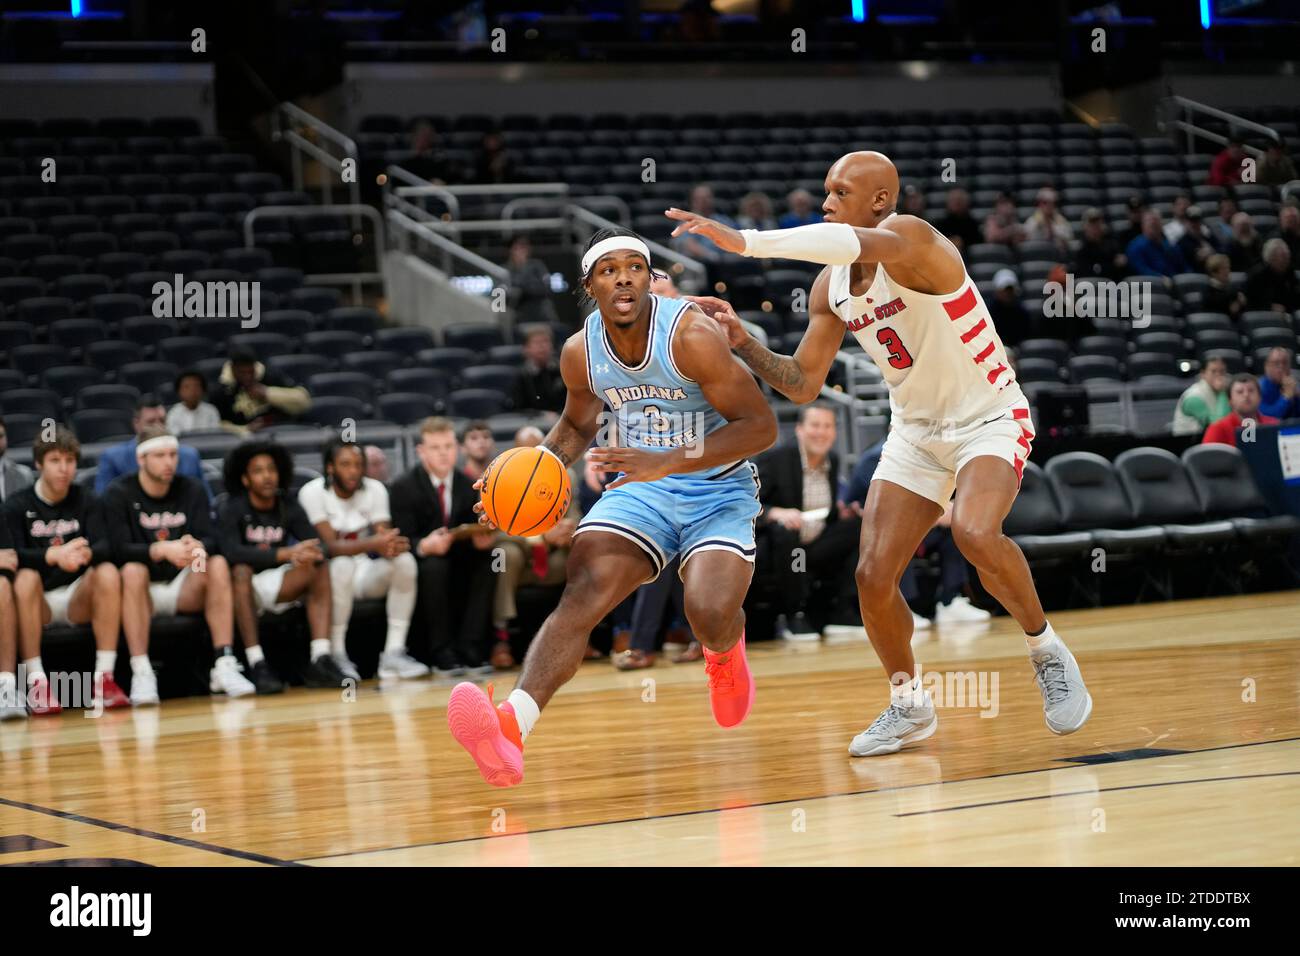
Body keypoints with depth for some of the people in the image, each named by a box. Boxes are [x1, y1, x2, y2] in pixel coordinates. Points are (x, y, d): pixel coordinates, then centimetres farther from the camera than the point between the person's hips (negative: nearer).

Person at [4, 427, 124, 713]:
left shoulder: (85, 501, 4)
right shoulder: (17, 506, -2)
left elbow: (104, 547, -11)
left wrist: (85, 554, -36)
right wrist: (54, 555, -37)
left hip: (78, 598, 2)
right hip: (39, 602, -2)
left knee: (108, 572, -27)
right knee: (26, 577, -33)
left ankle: (104, 678, -27)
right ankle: (37, 684, -33)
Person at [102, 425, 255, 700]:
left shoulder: (191, 490, 7)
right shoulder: (119, 494, -3)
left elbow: (210, 540, -5)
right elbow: (120, 549, -16)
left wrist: (197, 547, -31)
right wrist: (163, 549, -34)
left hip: (184, 589, 3)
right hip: (143, 593, -3)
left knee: (218, 564, -24)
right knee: (133, 571, -34)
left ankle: (224, 665, -29)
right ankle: (141, 674, -36)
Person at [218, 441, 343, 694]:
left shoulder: (288, 505, 1)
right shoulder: (232, 508, -12)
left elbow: (316, 547, -9)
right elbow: (232, 552, -29)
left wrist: (313, 554, -35)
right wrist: (285, 554, -36)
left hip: (274, 587, 5)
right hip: (242, 586, -5)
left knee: (321, 567, -14)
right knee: (241, 570, -34)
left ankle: (320, 660, -25)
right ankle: (256, 665, -37)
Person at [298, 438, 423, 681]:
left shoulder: (375, 489, -1)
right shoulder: (312, 492, -14)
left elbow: (384, 538, -7)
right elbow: (330, 546, -23)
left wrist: (392, 545, -34)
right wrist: (373, 543, -40)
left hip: (365, 571, 4)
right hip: (330, 571, -4)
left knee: (404, 560, -25)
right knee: (342, 566, -38)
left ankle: (394, 652, -23)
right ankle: (337, 656, -26)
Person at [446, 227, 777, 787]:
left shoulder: (692, 336, -21)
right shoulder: (580, 353, -3)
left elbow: (761, 426, -21)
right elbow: (578, 424, 18)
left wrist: (666, 462, -30)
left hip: (718, 490, -3)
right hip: (641, 488, 4)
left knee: (711, 613, -26)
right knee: (582, 595, -22)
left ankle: (724, 657, 15)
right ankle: (512, 727, -39)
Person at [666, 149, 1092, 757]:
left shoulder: (910, 238, -23)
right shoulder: (830, 289, -1)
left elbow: (859, 244, -48)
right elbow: (803, 385, 4)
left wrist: (744, 242, -53)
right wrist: (742, 344, -13)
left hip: (990, 420, -7)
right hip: (916, 429, 7)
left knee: (974, 533, -32)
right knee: (872, 575, -4)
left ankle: (1047, 651, -7)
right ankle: (908, 706, 19)